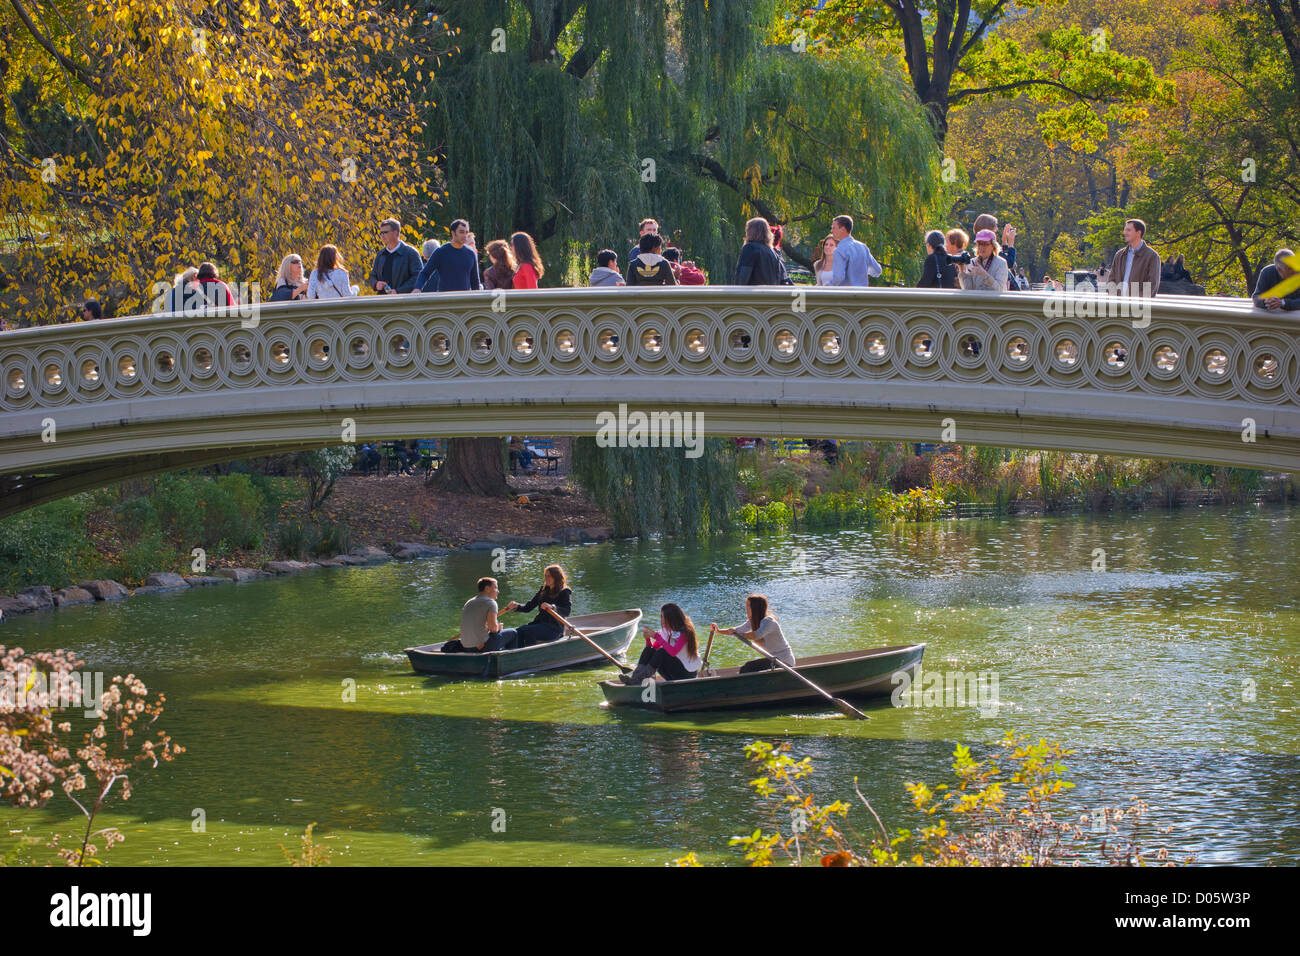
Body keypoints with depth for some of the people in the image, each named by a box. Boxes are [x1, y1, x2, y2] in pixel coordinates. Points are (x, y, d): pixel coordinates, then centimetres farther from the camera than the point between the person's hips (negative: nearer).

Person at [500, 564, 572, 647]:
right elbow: (528, 607, 15)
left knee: (528, 631, -31)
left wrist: (552, 607, -35)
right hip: (539, 623, 6)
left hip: (554, 628, -6)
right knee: (517, 631, -21)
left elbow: (567, 611, -18)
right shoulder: (543, 590, 17)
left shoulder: (564, 592, -2)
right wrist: (516, 606, -5)